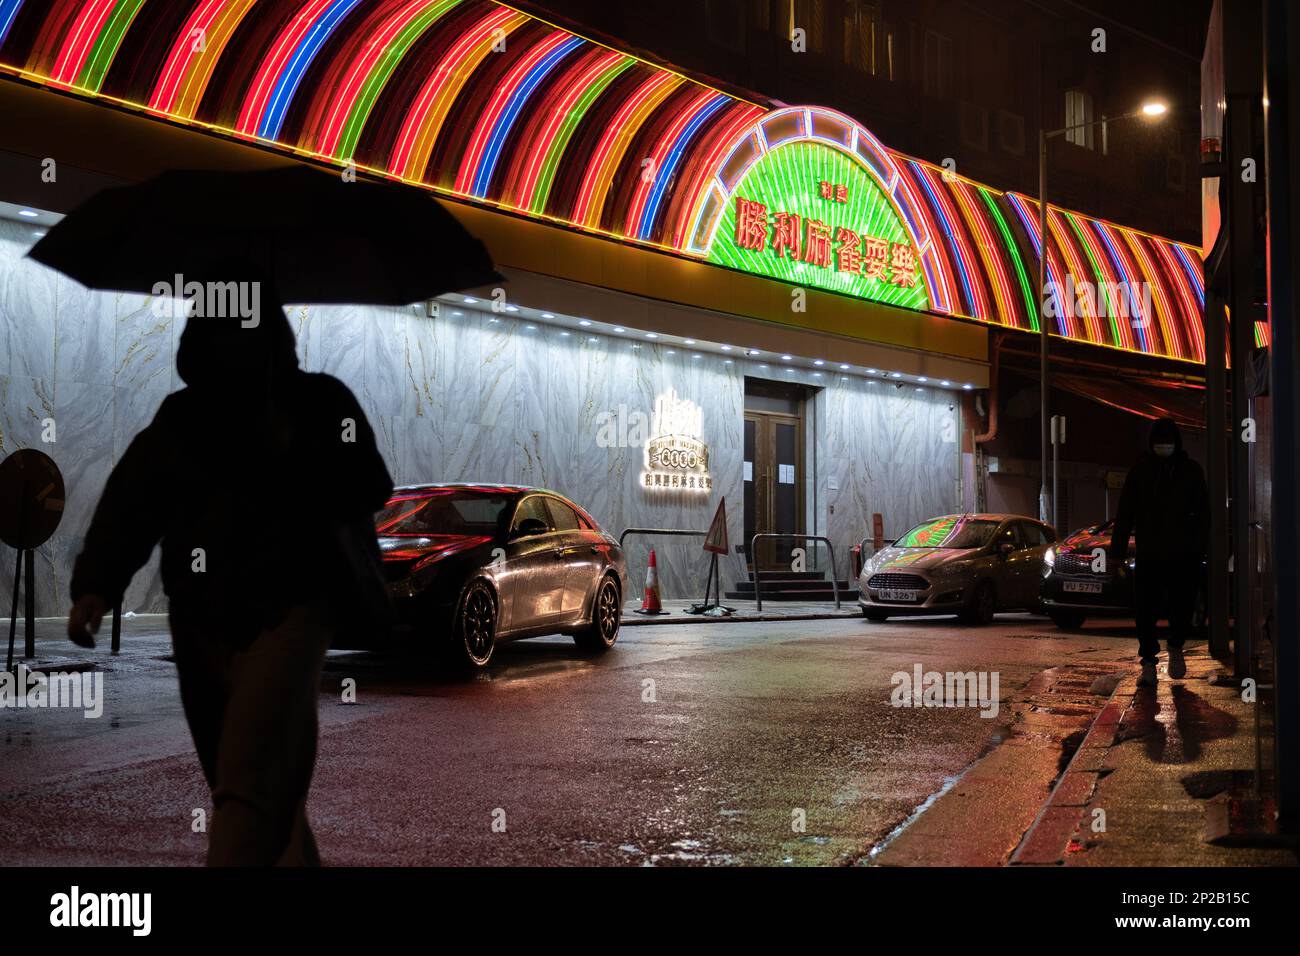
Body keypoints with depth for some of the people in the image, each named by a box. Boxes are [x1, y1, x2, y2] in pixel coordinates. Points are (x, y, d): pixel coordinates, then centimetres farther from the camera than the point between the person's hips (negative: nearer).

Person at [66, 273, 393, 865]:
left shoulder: (320, 404, 5)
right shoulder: (181, 418, 10)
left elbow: (368, 492, -1)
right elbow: (130, 501, -1)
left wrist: (296, 452, -14)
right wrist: (95, 586, -15)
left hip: (292, 607, -3)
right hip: (204, 618, 4)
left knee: (253, 777, -19)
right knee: (272, 783, 10)